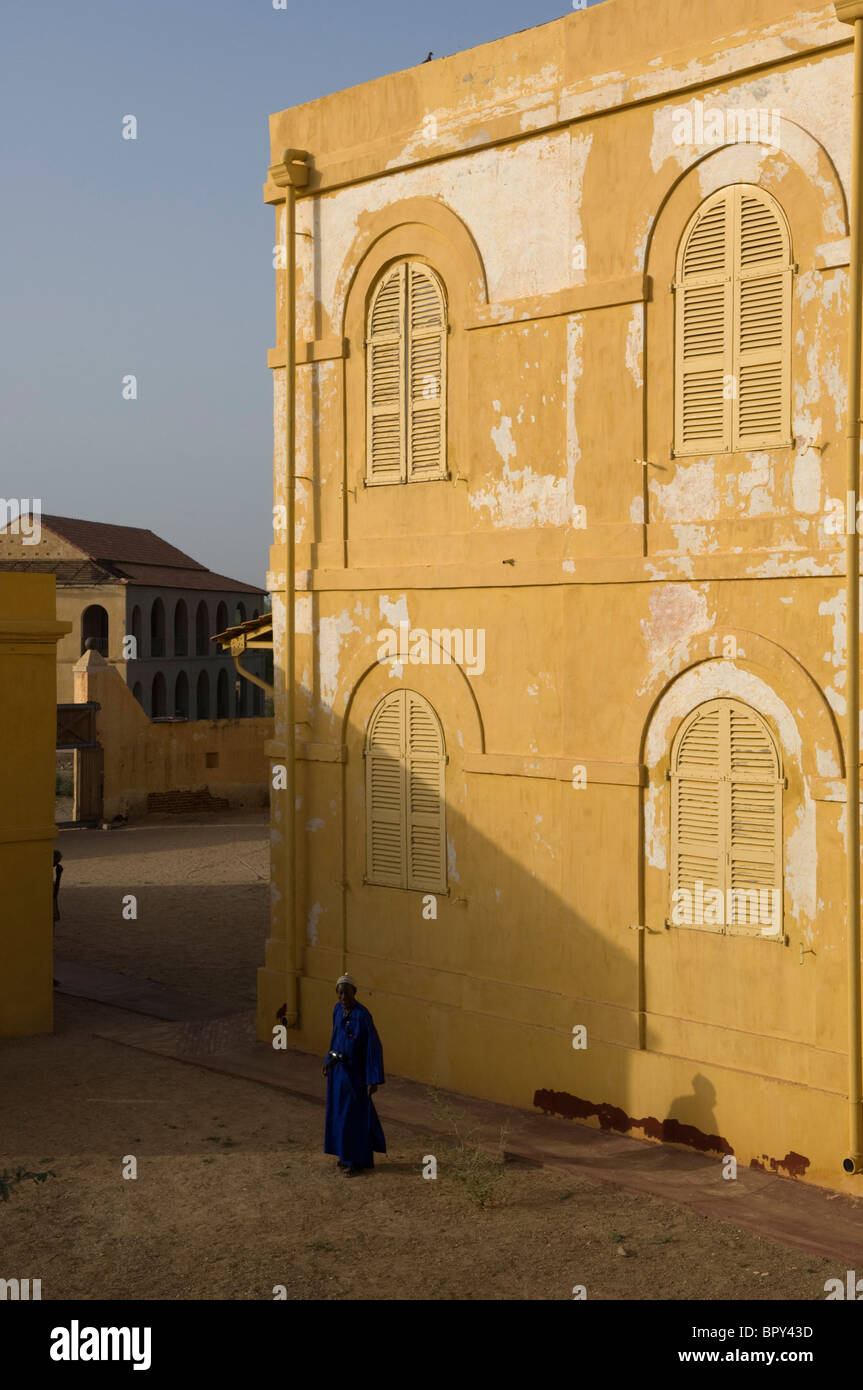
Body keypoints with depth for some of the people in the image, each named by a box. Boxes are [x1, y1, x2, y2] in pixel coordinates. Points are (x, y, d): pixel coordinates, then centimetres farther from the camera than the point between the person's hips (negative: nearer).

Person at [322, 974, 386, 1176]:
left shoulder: (363, 1015, -23)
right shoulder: (337, 1010, -1)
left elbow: (374, 1047, -21)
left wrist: (374, 1080, -22)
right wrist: (329, 1061, 22)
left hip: (355, 1072, -7)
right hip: (338, 1069, 7)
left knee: (354, 1115, 2)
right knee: (338, 1112, 16)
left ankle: (355, 1160, 16)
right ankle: (345, 1154, 31)